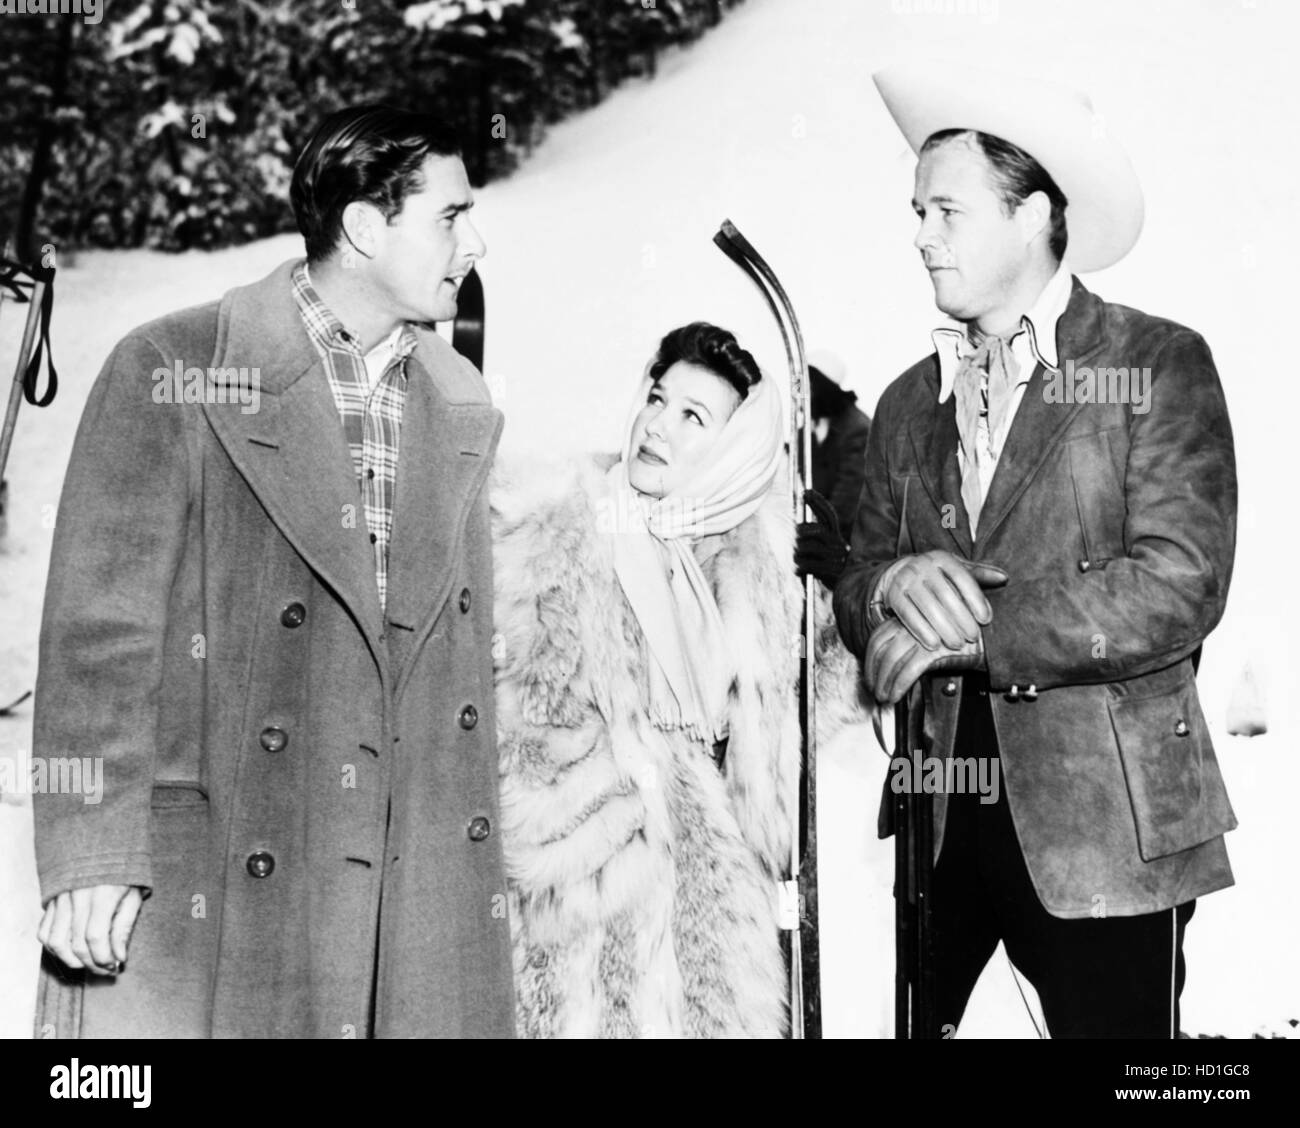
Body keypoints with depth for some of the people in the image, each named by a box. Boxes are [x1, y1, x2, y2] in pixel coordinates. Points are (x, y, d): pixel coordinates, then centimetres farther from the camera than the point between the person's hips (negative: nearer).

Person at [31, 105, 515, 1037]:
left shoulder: (463, 409, 12)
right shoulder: (172, 373, -5)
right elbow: (99, 631, -7)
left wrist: (482, 872, 11)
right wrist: (91, 856, -12)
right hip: (208, 883, -5)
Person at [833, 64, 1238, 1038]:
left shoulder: (1161, 365, -3)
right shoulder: (910, 402, 13)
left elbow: (1178, 589, -13)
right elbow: (855, 593, 12)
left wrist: (971, 628, -13)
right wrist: (894, 583, -11)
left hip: (1105, 820, -4)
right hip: (936, 812, 4)